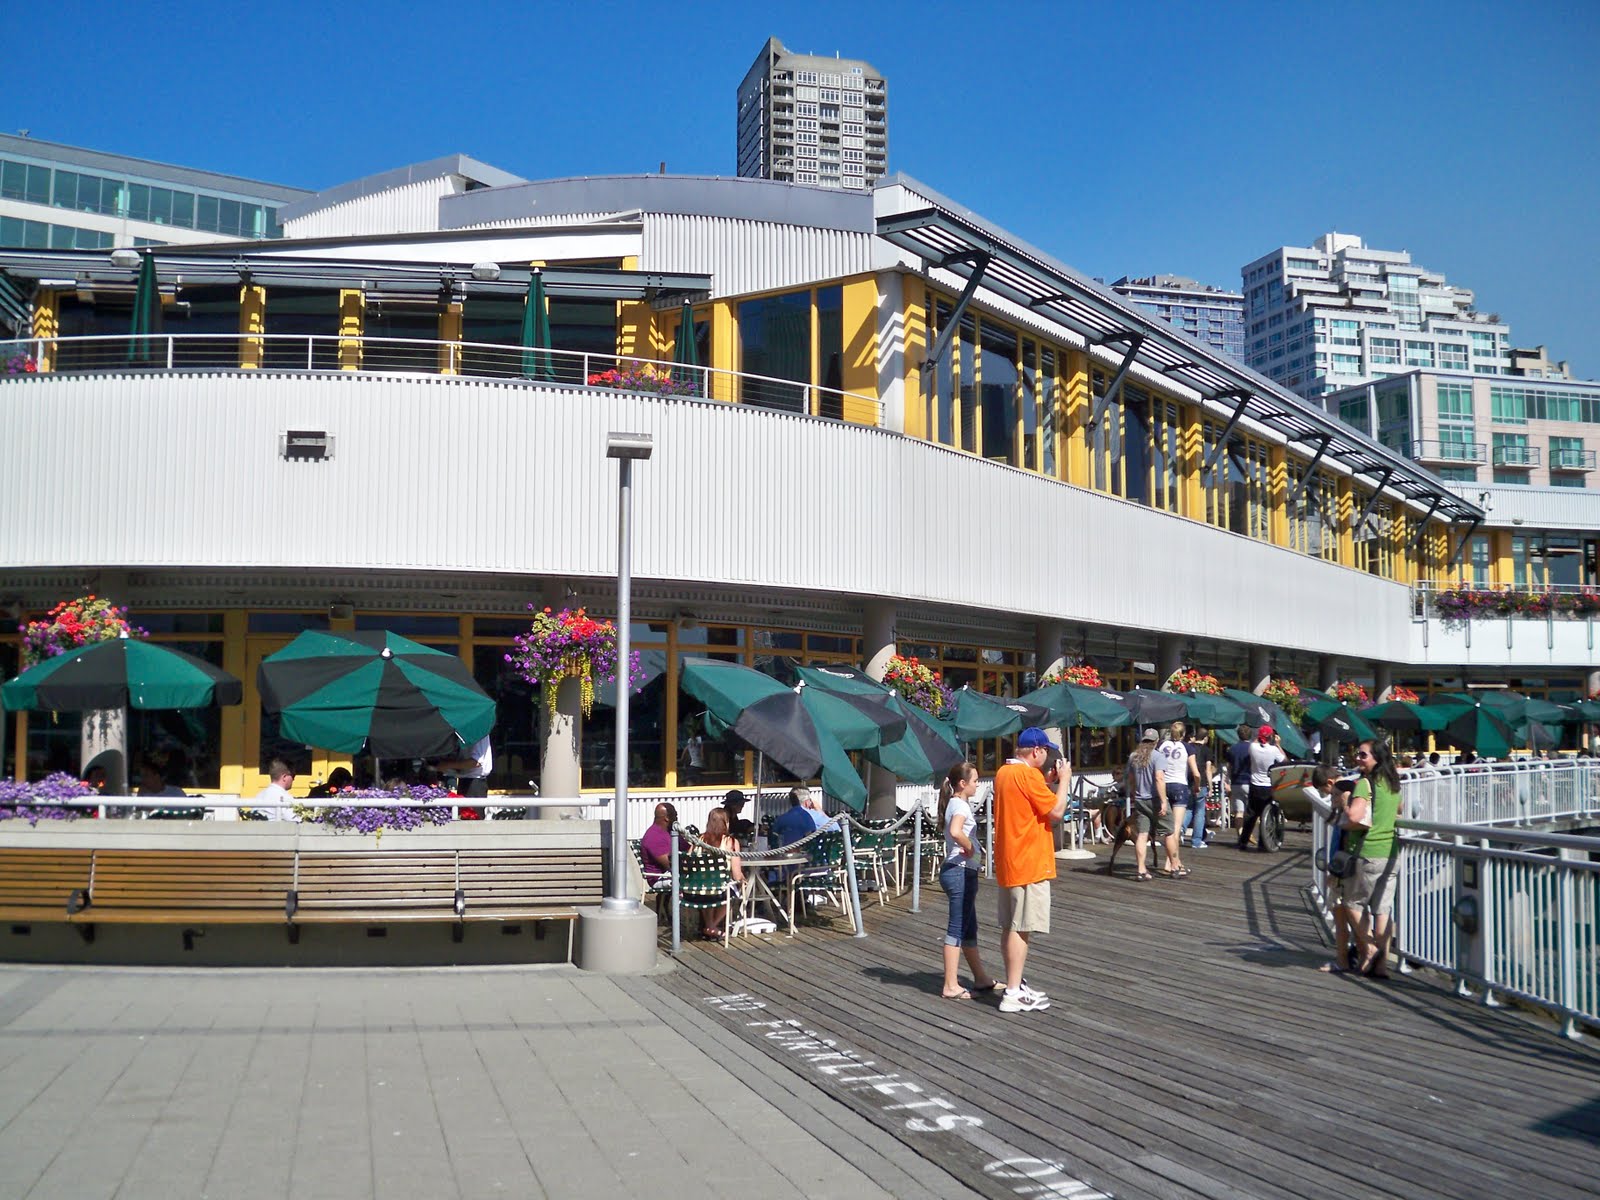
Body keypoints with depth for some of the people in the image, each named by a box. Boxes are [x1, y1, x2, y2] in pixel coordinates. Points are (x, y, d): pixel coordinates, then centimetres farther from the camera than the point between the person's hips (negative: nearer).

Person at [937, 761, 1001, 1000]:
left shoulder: (956, 803, 14)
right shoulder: (961, 805, -15)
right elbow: (956, 831, -35)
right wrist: (970, 848, -19)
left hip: (958, 872, 10)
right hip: (961, 872, -10)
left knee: (969, 927, 17)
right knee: (957, 928, -6)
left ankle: (981, 978, 28)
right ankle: (951, 986, -2)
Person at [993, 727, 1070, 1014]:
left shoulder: (1004, 773, 11)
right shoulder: (1029, 775, -17)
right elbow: (1056, 811, -16)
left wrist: (1049, 781, 16)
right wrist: (1064, 780, -4)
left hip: (1007, 863, 10)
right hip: (1029, 864, -10)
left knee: (1009, 927, 13)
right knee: (1021, 929, -7)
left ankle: (1014, 985, 22)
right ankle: (1014, 995, -6)